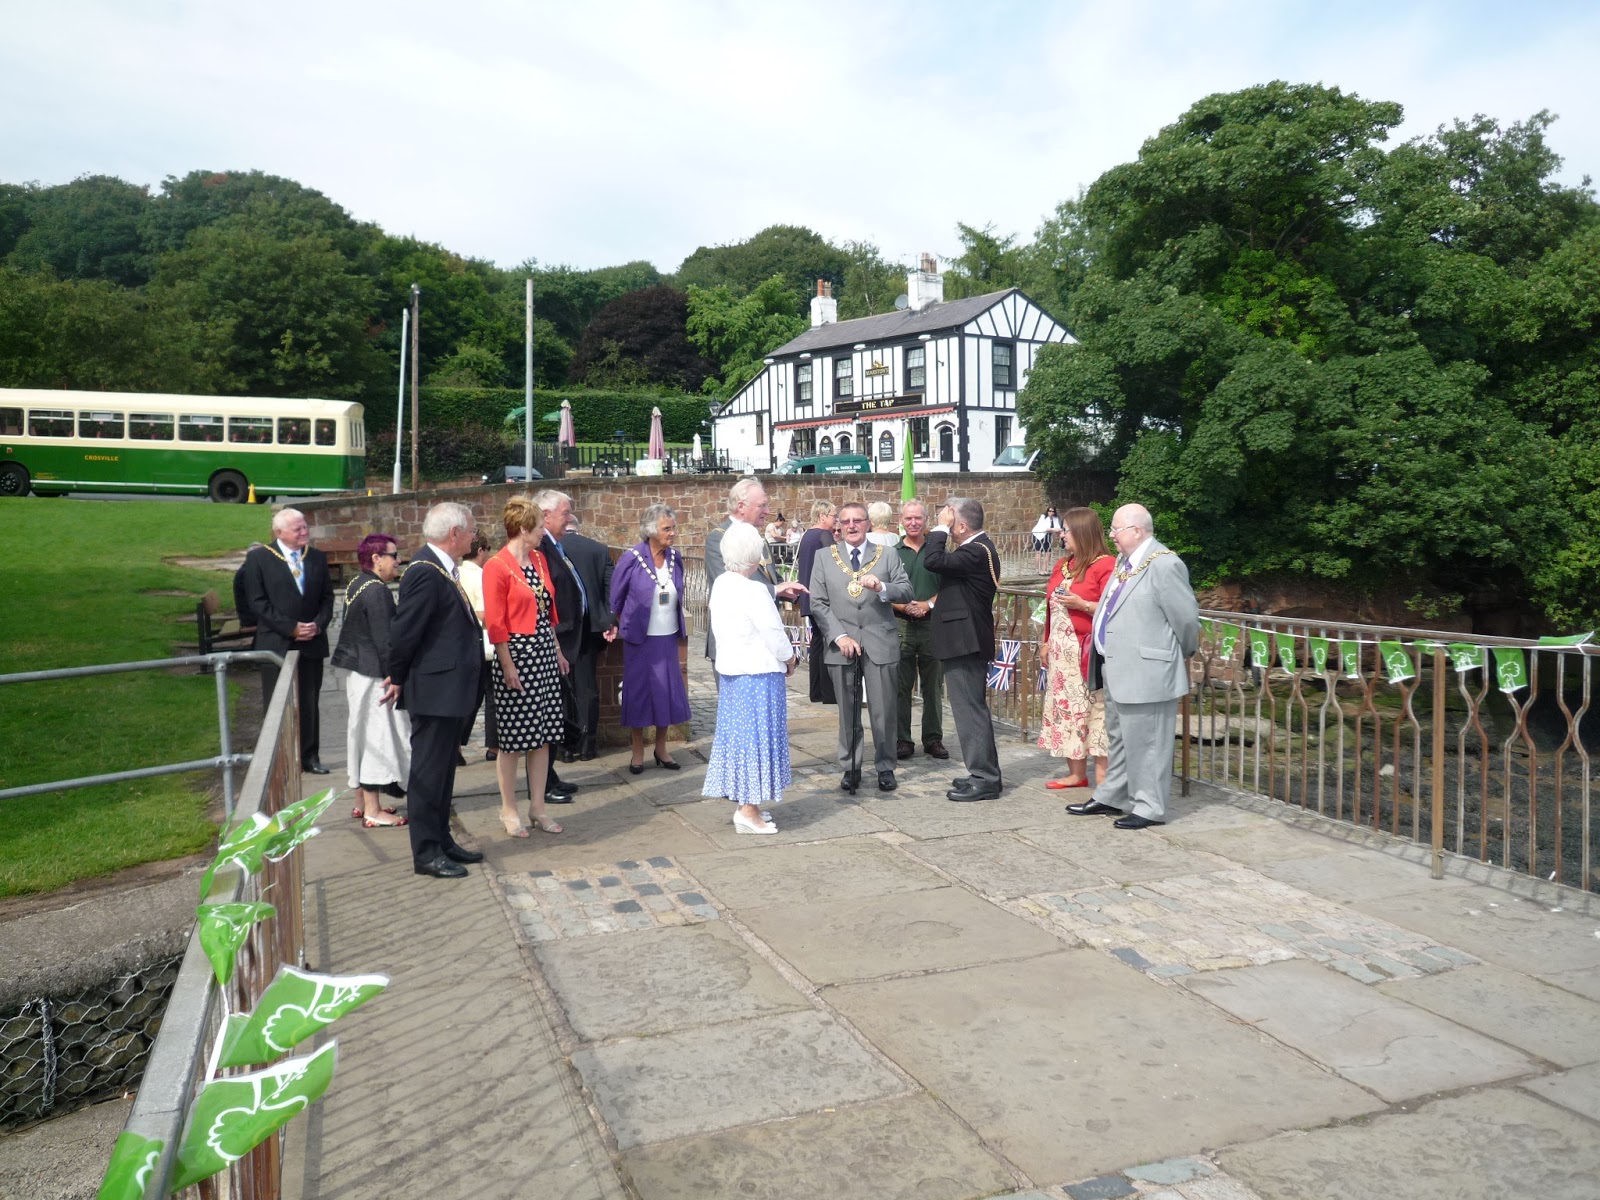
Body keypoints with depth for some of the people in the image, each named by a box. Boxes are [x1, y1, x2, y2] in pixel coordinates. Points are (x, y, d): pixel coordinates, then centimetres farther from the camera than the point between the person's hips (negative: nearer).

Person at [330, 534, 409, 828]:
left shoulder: (356, 584, 12)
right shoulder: (377, 591, -18)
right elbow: (383, 639, -21)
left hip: (356, 669, 10)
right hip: (373, 672, -10)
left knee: (363, 734, 16)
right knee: (376, 735, -4)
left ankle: (364, 801, 27)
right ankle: (373, 812, 1)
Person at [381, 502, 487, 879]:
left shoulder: (442, 569, 12)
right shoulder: (425, 572, -19)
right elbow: (404, 630, -19)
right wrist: (398, 678, -8)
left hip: (449, 689, 10)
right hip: (434, 690, -10)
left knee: (443, 768, 17)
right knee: (428, 772, 0)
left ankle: (442, 841, 29)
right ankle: (426, 853, 9)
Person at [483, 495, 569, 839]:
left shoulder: (539, 559, 10)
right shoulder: (497, 566, -12)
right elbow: (496, 624, -13)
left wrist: (557, 651, 15)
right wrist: (507, 666, -15)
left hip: (544, 652, 7)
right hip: (516, 654, -7)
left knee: (543, 735, 10)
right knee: (512, 738, 2)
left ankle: (537, 807, 19)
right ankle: (509, 810, 16)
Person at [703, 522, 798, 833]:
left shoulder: (721, 584, 5)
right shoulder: (754, 591, -20)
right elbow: (773, 633, -18)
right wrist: (790, 658, 0)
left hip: (730, 669, 8)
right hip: (758, 673, -8)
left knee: (738, 733, 14)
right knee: (756, 735, 0)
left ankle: (743, 802, 23)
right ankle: (748, 811, 4)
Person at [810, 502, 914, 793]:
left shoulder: (887, 555, 8)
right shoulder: (824, 558, 8)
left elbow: (906, 592, 0)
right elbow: (818, 603, 2)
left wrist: (881, 587, -21)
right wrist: (839, 636, -9)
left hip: (880, 643, 0)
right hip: (841, 644, 0)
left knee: (884, 711, 2)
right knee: (847, 711, 6)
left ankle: (885, 768, 15)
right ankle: (850, 768, 17)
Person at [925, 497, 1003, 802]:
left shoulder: (976, 552, -19)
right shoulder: (979, 548, 14)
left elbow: (933, 561, -28)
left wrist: (941, 528, -17)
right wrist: (934, 604, 17)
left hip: (966, 643, -11)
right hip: (966, 641, 11)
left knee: (971, 709, -7)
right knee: (972, 708, 16)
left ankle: (985, 779, -2)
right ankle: (983, 774, 24)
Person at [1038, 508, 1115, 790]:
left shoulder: (1105, 565, -10)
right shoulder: (1062, 566, 16)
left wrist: (1081, 604, -20)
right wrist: (1046, 644, 20)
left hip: (1088, 650, -8)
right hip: (1061, 650, 8)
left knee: (1095, 709, -6)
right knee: (1065, 707, 9)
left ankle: (1102, 775, 0)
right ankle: (1076, 773, 17)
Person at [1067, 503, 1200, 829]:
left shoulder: (1165, 565, -17)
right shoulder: (1124, 561, 11)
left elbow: (1187, 618, -12)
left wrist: (1185, 655, 2)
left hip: (1146, 673, -10)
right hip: (1117, 668, 10)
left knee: (1144, 743, 0)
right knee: (1119, 738, 20)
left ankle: (1149, 808, 12)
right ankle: (1112, 798, 33)